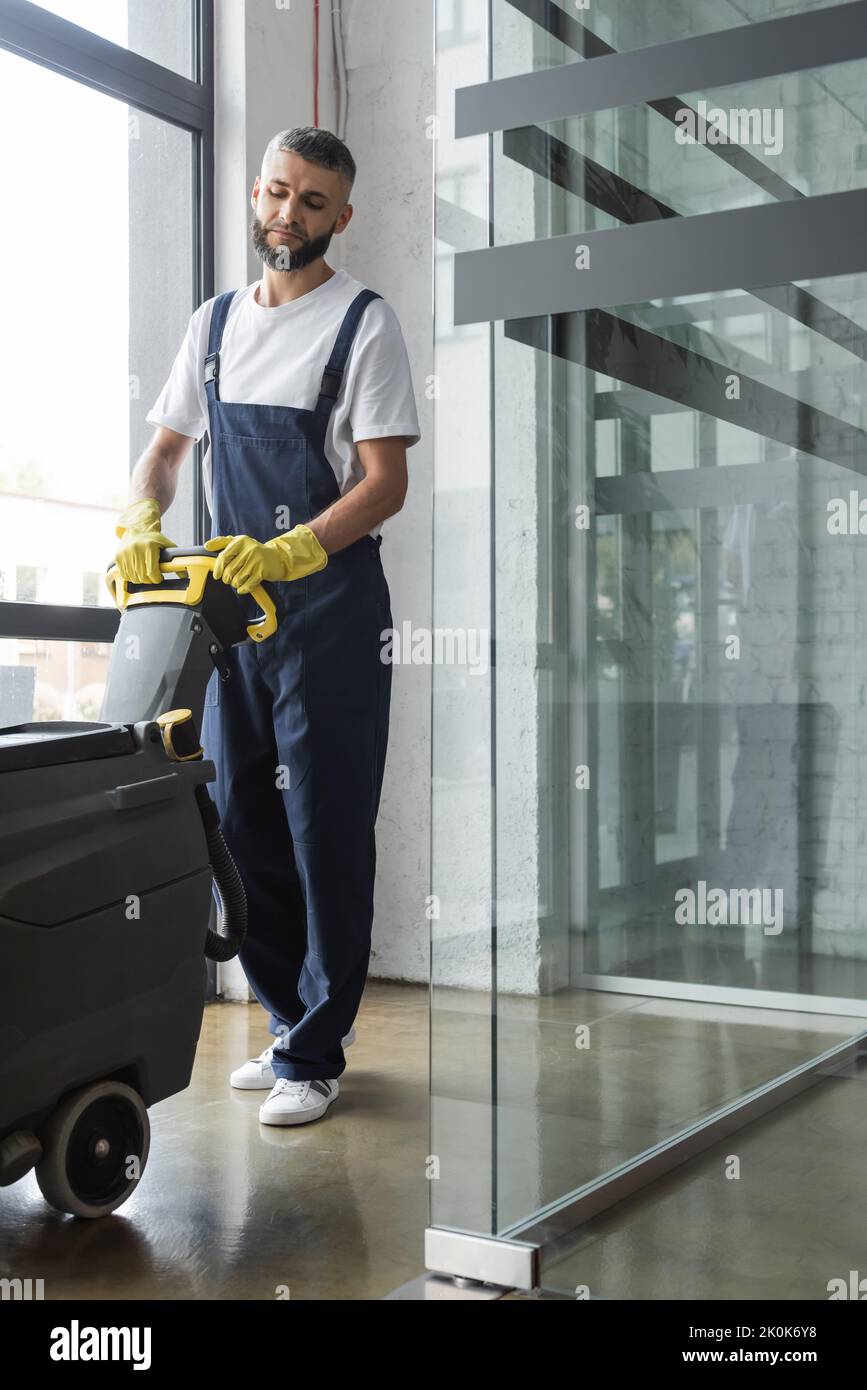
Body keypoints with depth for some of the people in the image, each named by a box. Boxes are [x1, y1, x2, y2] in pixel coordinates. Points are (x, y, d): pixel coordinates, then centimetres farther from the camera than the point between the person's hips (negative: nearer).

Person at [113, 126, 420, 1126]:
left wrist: (286, 554, -25)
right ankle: (292, 1019, 25)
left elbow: (385, 483, -11)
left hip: (330, 603, -6)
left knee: (325, 830, -4)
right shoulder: (215, 322, 15)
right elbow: (165, 450, 17)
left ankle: (313, 1053, 5)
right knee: (241, 822, 10)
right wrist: (140, 524, -5)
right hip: (231, 603, 6)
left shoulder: (364, 323, -3)